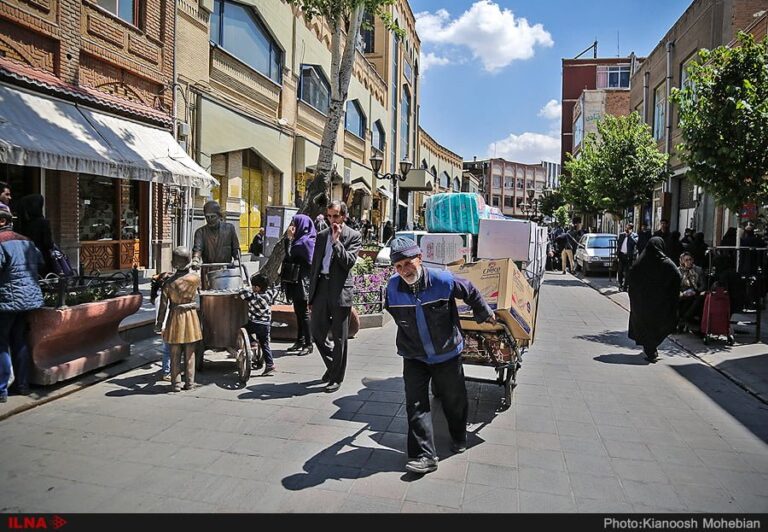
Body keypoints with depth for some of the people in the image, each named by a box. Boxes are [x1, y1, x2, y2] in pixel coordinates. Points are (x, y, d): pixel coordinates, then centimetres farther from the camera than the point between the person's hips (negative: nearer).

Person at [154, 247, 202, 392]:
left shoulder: (168, 282, -13)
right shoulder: (195, 278, -11)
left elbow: (163, 305, -8)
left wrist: (159, 324, 3)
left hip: (175, 318, -1)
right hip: (191, 316, 1)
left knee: (175, 354, 9)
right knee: (190, 353, 11)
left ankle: (176, 384, 13)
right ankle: (189, 383, 16)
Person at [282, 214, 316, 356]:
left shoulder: (305, 241, -14)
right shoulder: (299, 240, 14)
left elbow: (289, 256, -17)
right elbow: (289, 257, 13)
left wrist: (289, 238, -11)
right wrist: (289, 238, 7)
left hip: (302, 282, -10)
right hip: (296, 282, 10)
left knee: (303, 313, -4)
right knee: (299, 312, 14)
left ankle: (308, 344, 2)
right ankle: (300, 341, 23)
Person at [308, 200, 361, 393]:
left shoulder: (354, 236, -1)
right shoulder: (322, 235, 13)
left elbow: (348, 262, -14)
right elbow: (314, 264, 15)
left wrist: (336, 240, -16)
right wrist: (312, 292, 13)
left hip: (340, 290, -5)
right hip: (321, 287, 5)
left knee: (339, 337, 4)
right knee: (316, 331, 8)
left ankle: (336, 378, 18)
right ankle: (332, 364, 33)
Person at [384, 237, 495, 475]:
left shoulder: (443, 280, -21)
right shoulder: (393, 287, -12)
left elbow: (472, 293, -3)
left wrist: (485, 315, 13)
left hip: (447, 354, -1)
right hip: (414, 357, 1)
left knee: (454, 400, 17)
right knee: (416, 405, -6)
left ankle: (459, 437, 43)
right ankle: (424, 456, 2)